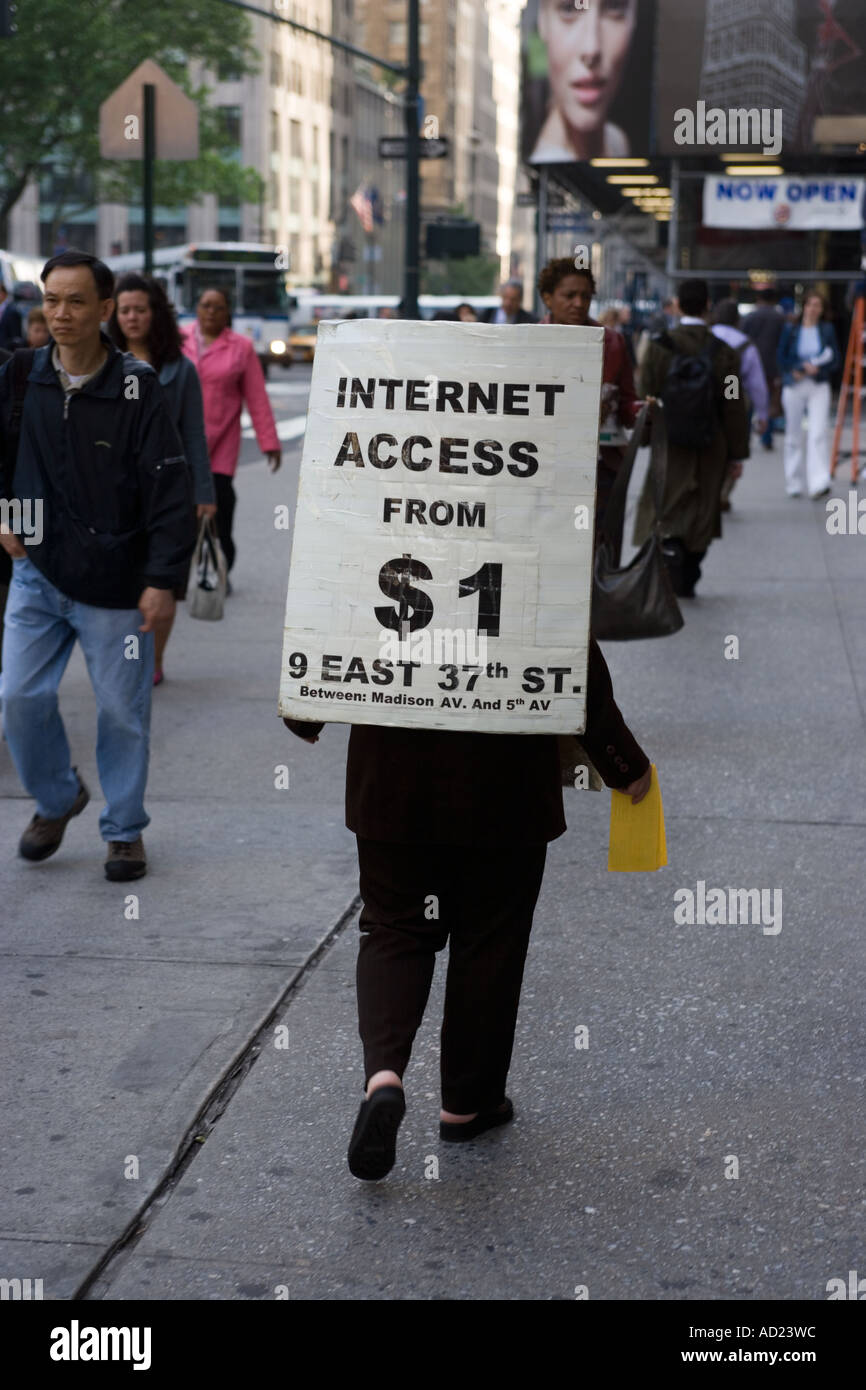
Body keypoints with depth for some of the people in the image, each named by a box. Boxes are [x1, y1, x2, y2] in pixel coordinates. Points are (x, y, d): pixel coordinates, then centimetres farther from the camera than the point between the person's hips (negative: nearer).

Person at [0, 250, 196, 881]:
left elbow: (171, 492, -11)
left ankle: (125, 829, 22)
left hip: (115, 580, -3)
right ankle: (58, 798, 27)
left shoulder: (137, 388, -11)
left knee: (122, 710, 4)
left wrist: (163, 580, -14)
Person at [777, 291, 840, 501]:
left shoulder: (827, 330, 6)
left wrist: (815, 368, -13)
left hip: (819, 387, 0)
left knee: (818, 433, -15)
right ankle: (793, 484, 16)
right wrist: (803, 367, -12)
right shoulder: (790, 329, 4)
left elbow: (835, 359, 4)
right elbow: (782, 358, 1)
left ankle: (819, 483, -20)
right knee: (793, 436, 5)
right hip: (794, 387, 0)